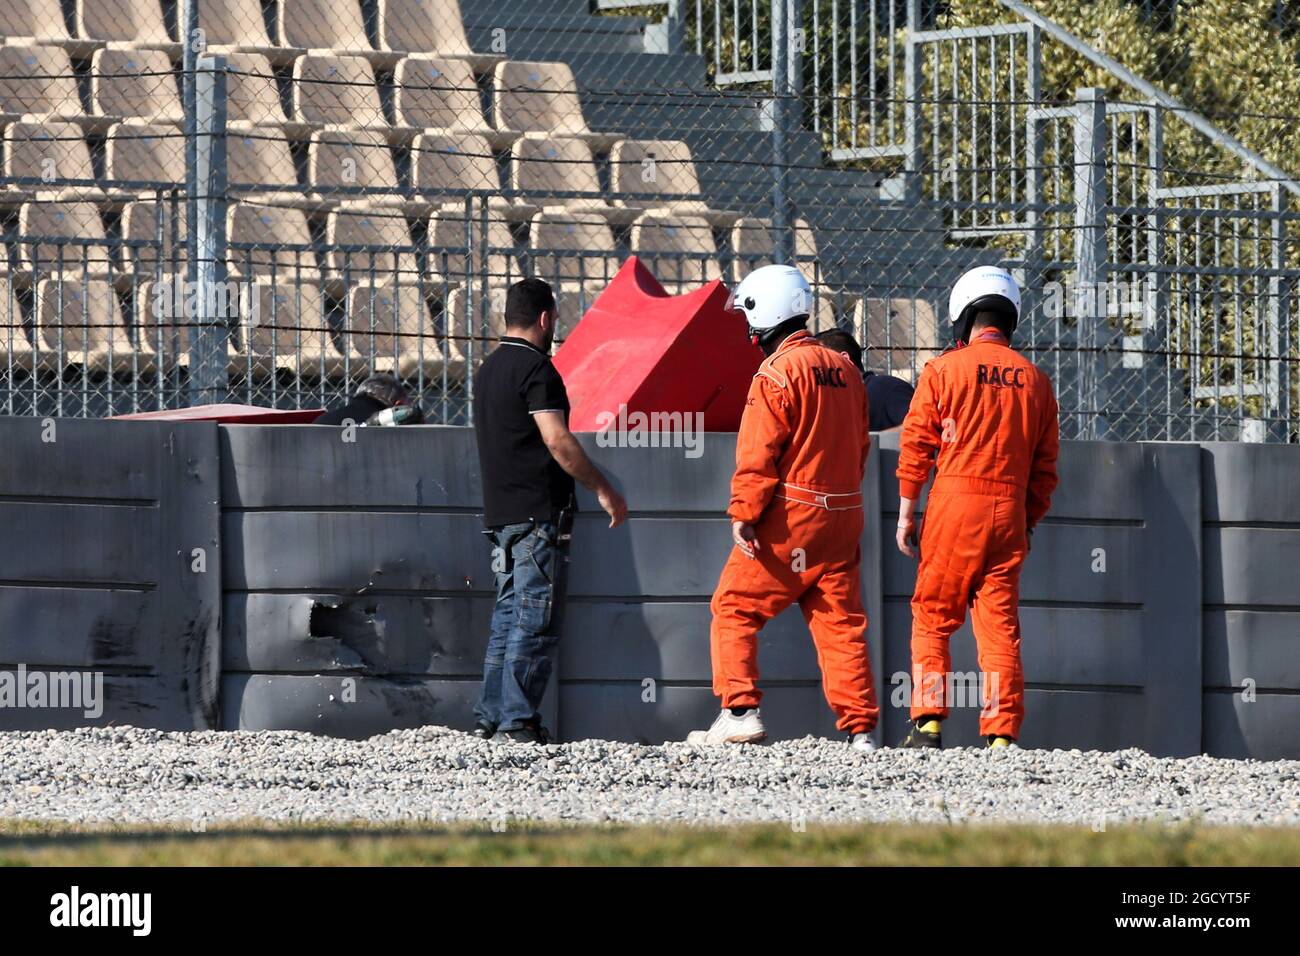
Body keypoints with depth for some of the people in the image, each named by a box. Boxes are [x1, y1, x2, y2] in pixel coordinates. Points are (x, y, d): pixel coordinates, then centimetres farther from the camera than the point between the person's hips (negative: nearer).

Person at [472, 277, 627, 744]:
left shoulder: (489, 369, 18)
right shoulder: (535, 367, -11)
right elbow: (557, 440, -18)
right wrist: (603, 489, -13)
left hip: (502, 513, 9)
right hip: (538, 513, -9)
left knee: (509, 618, 11)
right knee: (535, 622, -8)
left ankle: (489, 719, 9)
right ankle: (518, 720, -11)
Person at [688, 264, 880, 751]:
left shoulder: (778, 372, -11)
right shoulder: (845, 370, 12)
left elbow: (759, 454, -16)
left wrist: (743, 513, -15)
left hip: (789, 517, -7)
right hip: (842, 517, 7)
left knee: (734, 609, 3)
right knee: (841, 622, 8)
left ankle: (740, 711, -5)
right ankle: (860, 727, 3)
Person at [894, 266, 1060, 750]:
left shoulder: (944, 370, -2)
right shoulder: (1034, 379, 8)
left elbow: (916, 448, -3)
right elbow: (1045, 464, 10)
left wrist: (906, 513, 4)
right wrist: (1029, 523, 17)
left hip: (955, 502, -3)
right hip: (1010, 508, 3)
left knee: (932, 617, 6)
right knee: (1000, 624, 5)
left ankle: (928, 722, -3)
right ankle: (1002, 733, 0)